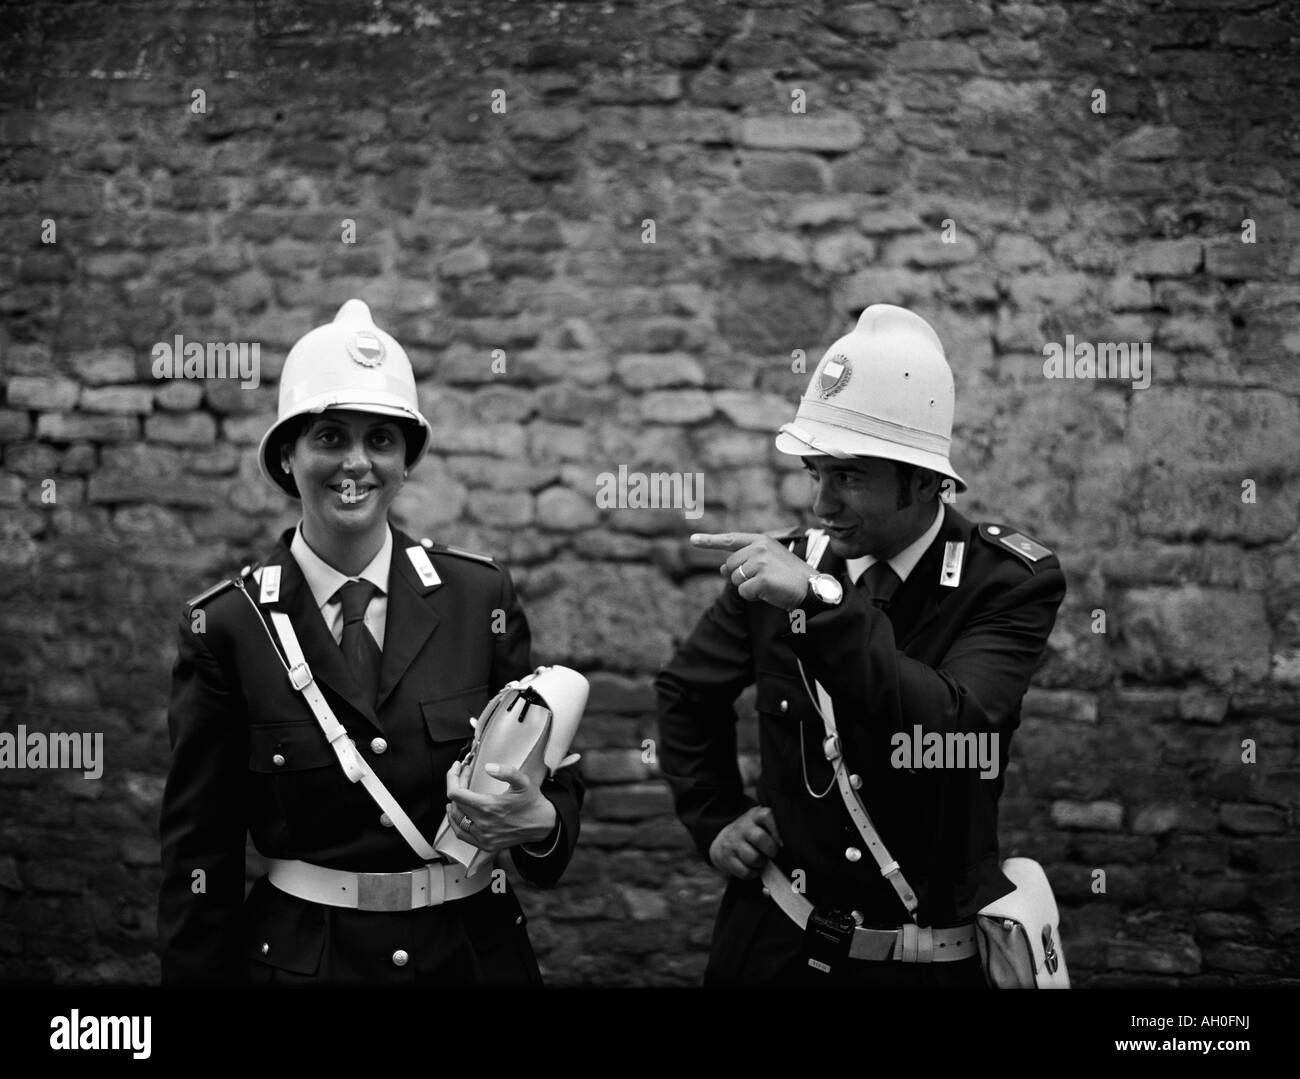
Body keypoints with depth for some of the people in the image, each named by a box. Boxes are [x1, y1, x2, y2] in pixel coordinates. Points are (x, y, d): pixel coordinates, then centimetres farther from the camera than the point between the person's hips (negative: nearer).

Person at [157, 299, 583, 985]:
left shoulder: (480, 595, -4)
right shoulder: (225, 626, -7)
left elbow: (553, 784, 1)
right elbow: (199, 853, -4)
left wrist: (539, 820, -19)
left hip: (476, 952, 2)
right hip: (302, 956, -1)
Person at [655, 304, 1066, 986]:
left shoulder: (1010, 584, -12)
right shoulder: (787, 564, -3)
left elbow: (950, 730, -29)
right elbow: (685, 691, 14)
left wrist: (822, 603, -35)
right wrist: (714, 819, 4)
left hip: (926, 962, -2)